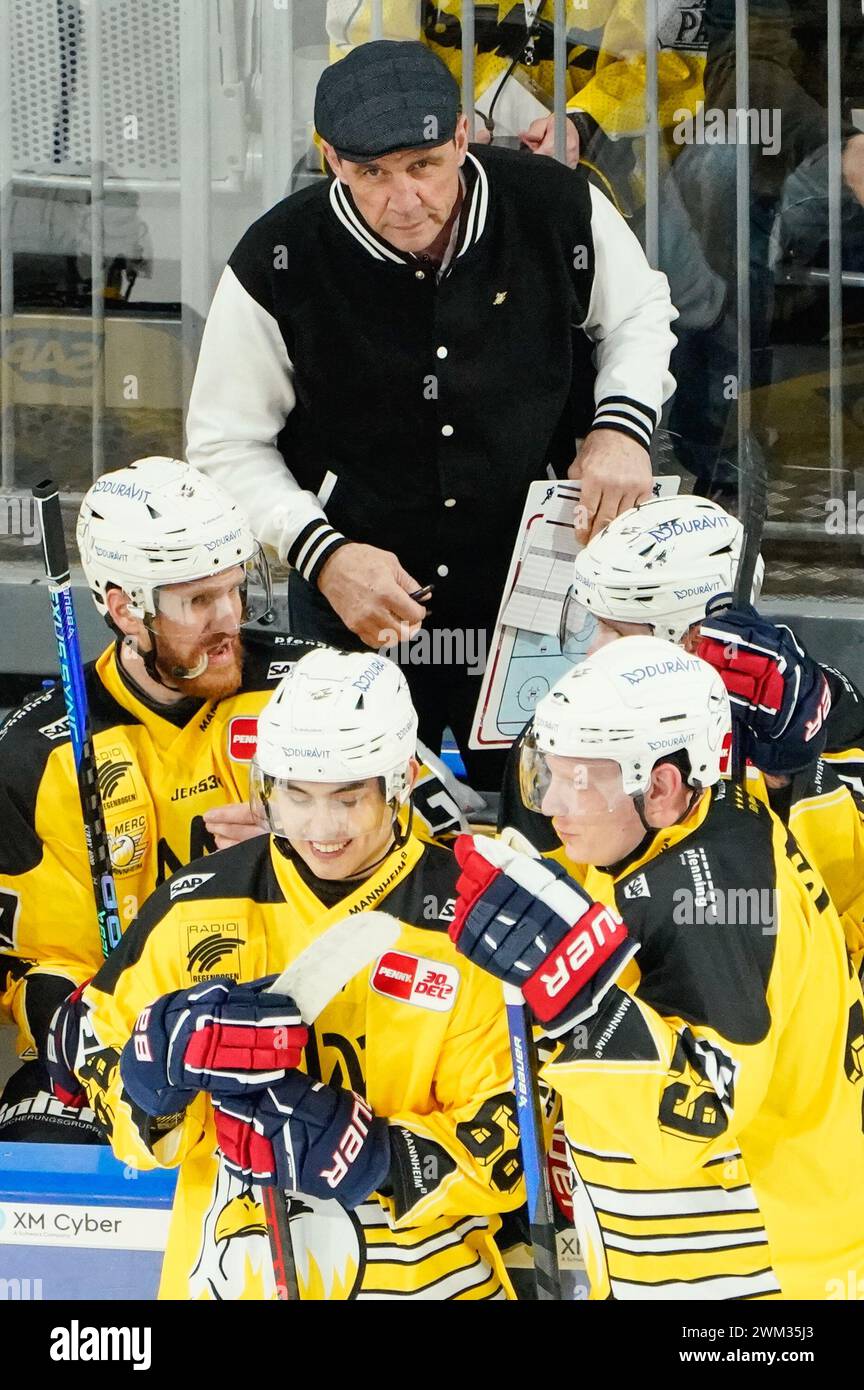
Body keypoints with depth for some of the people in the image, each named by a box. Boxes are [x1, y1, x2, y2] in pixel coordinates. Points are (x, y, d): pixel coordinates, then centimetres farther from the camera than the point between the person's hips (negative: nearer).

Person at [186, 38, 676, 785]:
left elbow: (639, 315, 9)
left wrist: (623, 425, -9)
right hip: (356, 607, -1)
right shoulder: (276, 266, -18)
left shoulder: (558, 209, -14)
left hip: (534, 587, 1)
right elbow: (229, 445, -5)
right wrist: (322, 553, -18)